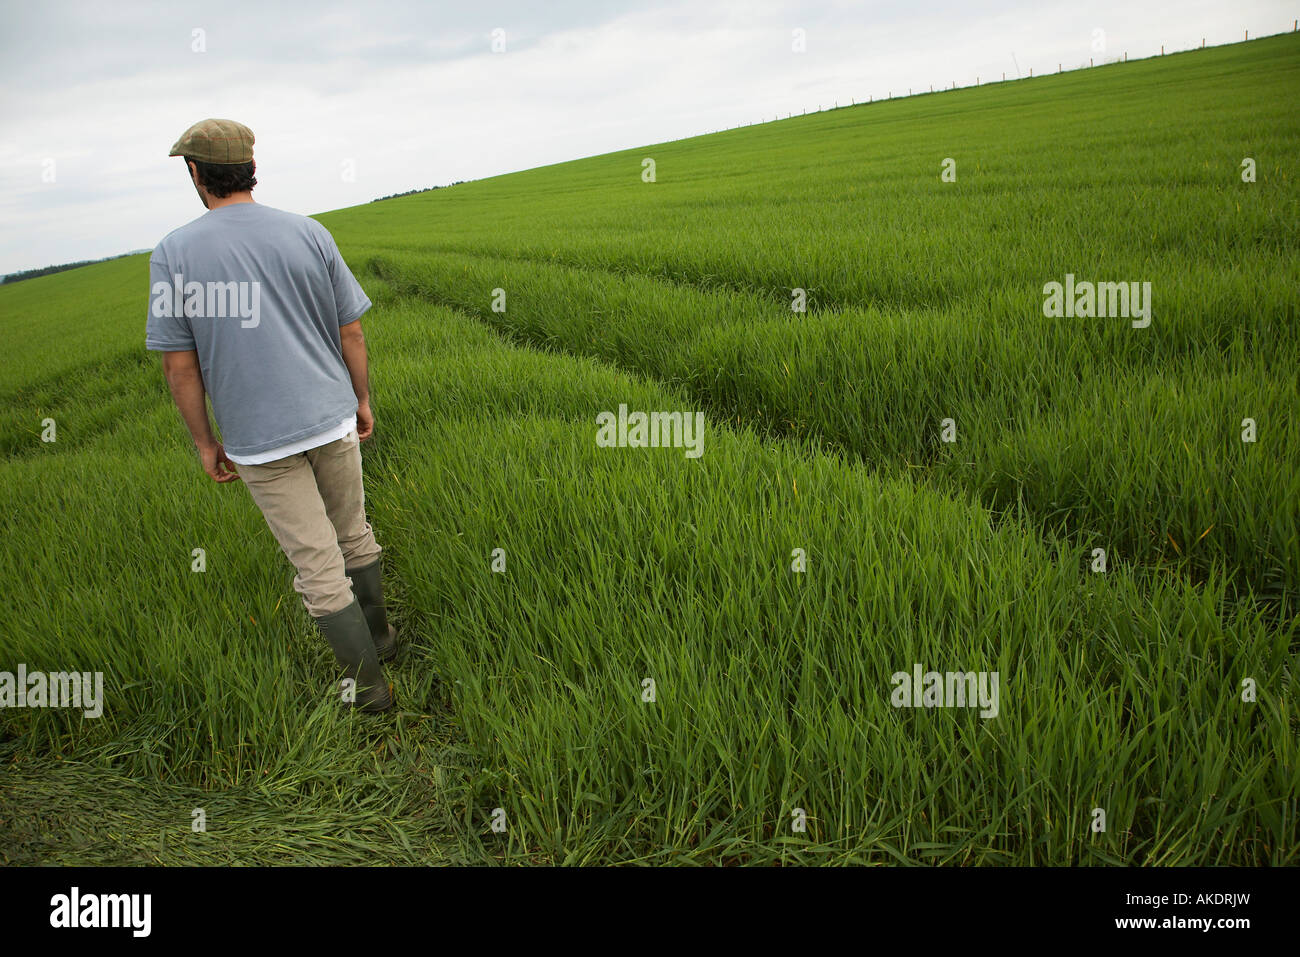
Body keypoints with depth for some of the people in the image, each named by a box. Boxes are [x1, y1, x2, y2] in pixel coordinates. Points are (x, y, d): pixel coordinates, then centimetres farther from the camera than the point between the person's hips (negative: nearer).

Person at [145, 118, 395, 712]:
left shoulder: (174, 253, -9)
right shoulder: (308, 234, -4)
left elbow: (180, 363, -6)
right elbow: (351, 332, 0)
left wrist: (204, 441, 5)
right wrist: (362, 401, 14)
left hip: (259, 439, -2)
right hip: (331, 418, 3)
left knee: (318, 565, 6)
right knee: (353, 535, 22)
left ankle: (368, 682, 16)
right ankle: (377, 634, 37)